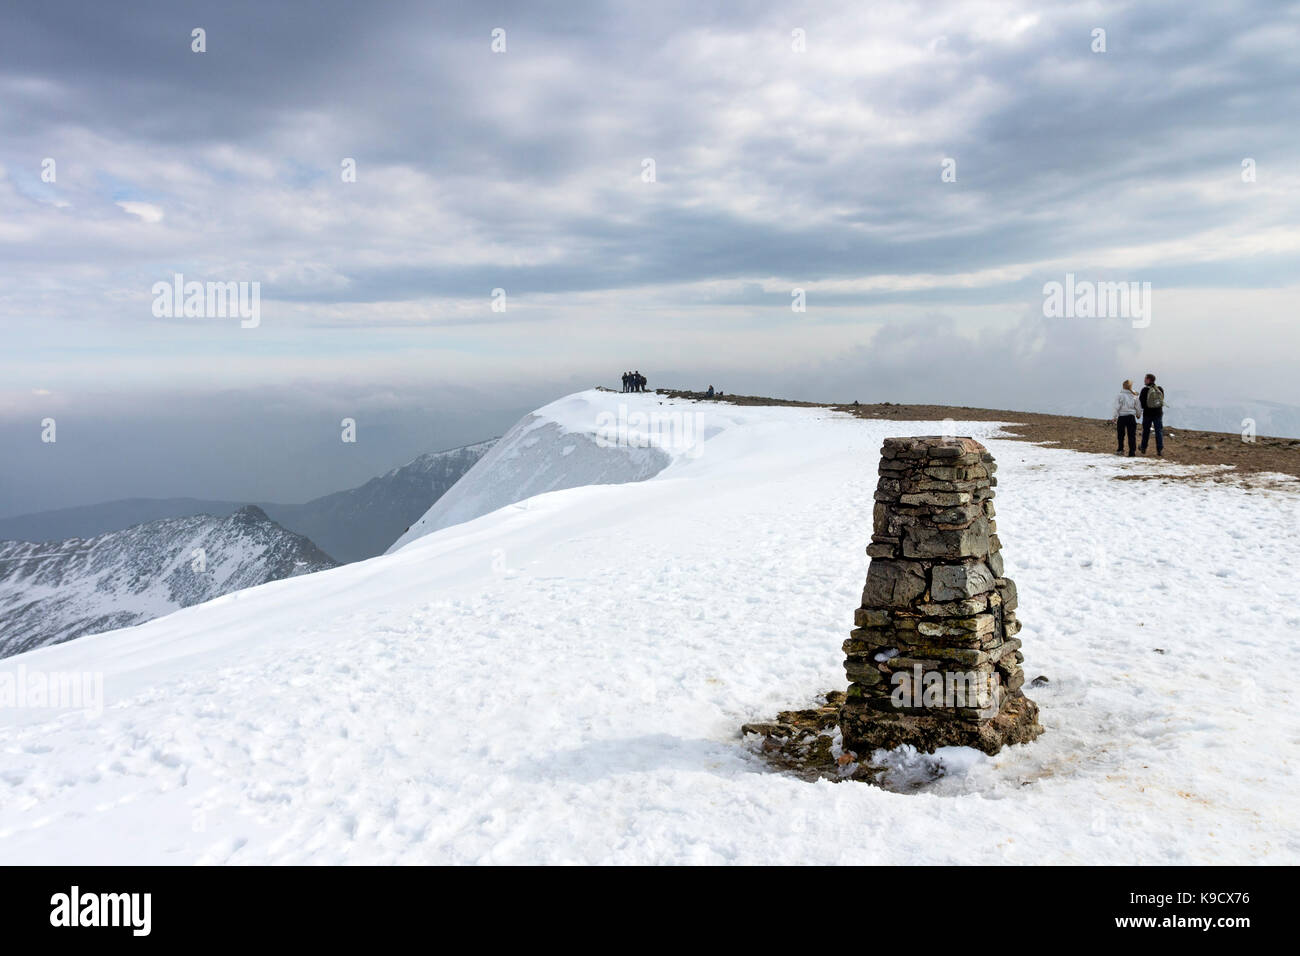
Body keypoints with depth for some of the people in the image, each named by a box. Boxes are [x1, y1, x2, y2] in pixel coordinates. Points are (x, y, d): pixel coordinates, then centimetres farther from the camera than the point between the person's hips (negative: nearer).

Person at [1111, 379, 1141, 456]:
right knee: (1132, 435, 4)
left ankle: (1120, 450, 19)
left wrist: (1114, 417, -2)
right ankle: (1131, 452, 0)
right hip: (1131, 417, 2)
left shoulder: (1119, 396, -6)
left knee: (1120, 434, 12)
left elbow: (1117, 408, -9)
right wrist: (1138, 415, 28)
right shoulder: (1134, 396, 3)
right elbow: (1138, 408, 9)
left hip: (1121, 417, -2)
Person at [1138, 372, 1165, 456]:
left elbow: (1141, 402, -11)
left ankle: (1143, 448, 23)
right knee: (1159, 431, 4)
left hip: (1147, 414, -2)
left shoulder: (1145, 390, -12)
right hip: (1158, 413, 2)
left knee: (1146, 431, 12)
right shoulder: (1160, 389, 1)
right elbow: (1162, 400, 10)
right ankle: (1160, 449, -4)